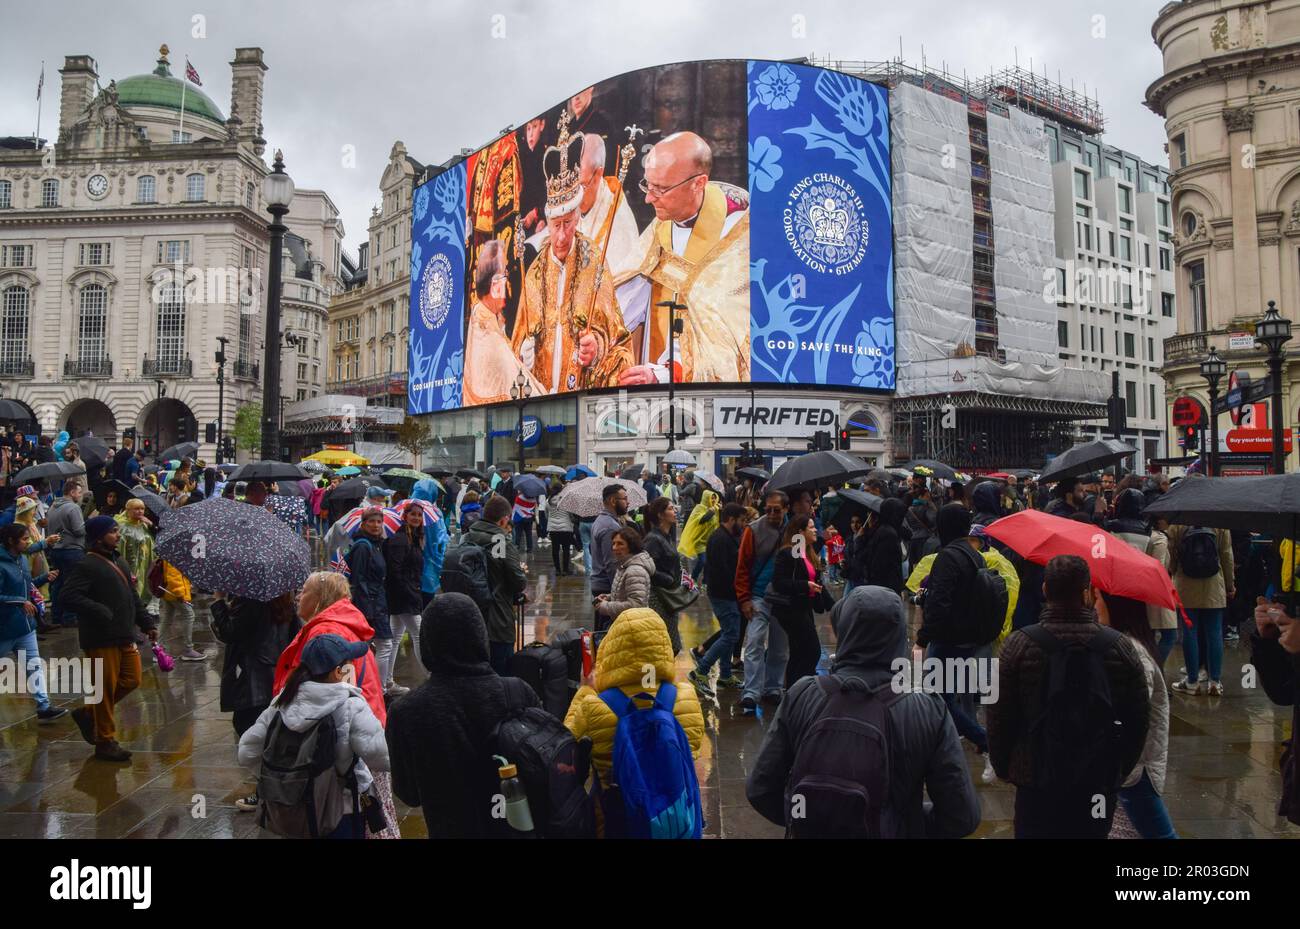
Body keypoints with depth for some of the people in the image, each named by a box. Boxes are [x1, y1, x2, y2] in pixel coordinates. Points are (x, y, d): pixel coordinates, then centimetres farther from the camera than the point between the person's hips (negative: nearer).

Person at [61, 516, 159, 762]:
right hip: (101, 639, -8)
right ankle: (105, 742, 13)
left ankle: (88, 713, 31)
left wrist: (147, 623, 16)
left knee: (131, 680, 11)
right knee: (106, 688, 0)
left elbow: (133, 597, 21)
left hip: (124, 635, 9)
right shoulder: (87, 565, -12)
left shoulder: (118, 562, 16)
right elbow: (69, 594, -23)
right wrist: (100, 612, -27)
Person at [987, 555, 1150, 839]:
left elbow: (999, 718, -8)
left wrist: (1002, 767, 8)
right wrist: (1120, 769, 16)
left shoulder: (1019, 644, -15)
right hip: (1100, 784, 2)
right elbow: (1139, 721, 1)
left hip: (1036, 783, -2)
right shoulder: (1120, 648, -9)